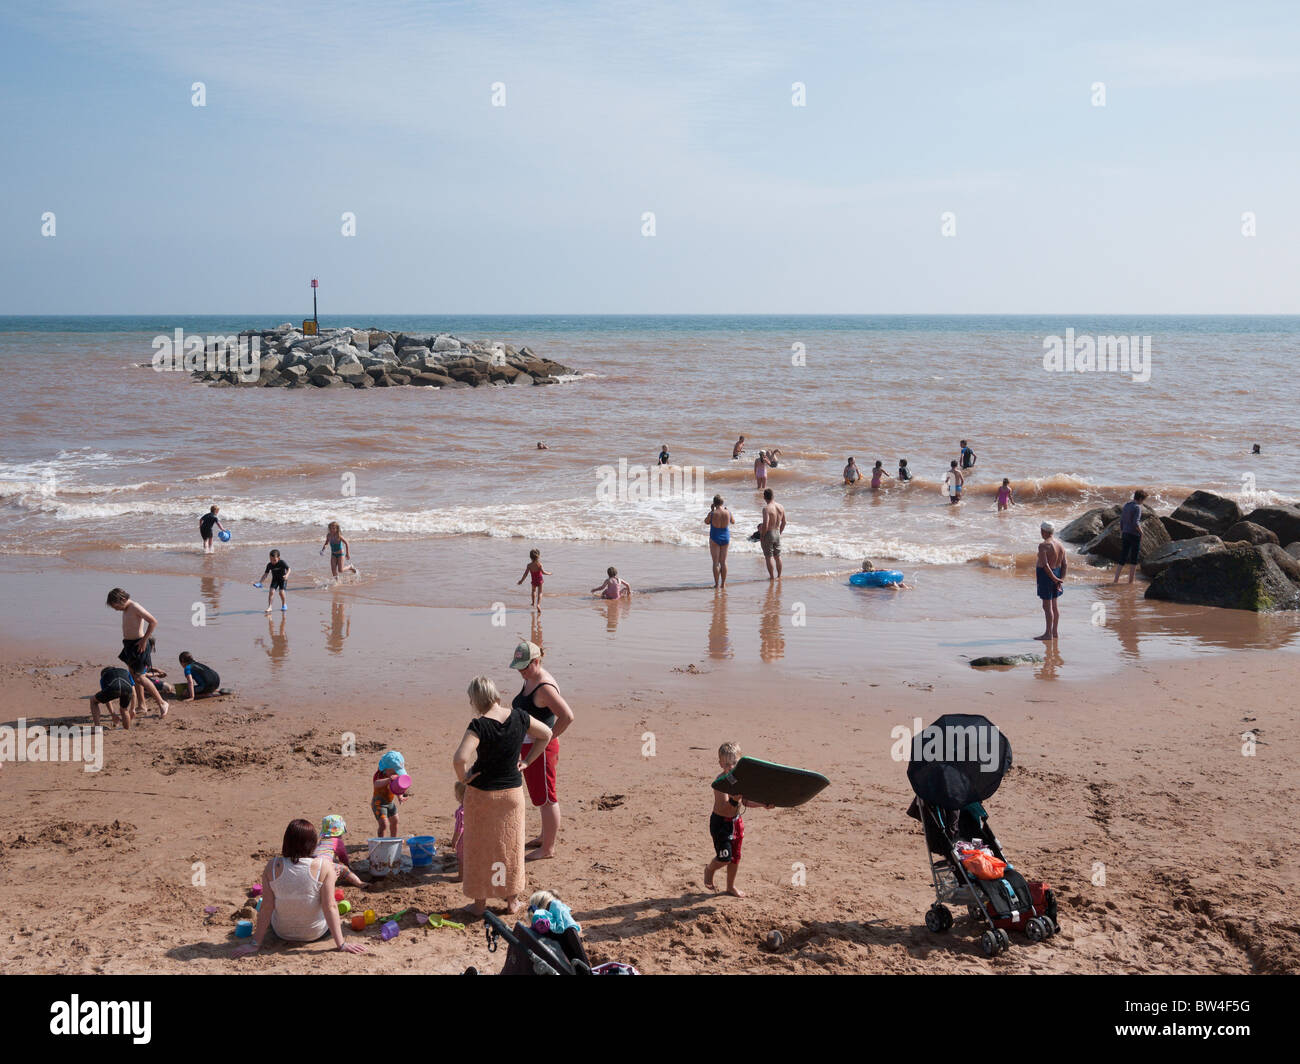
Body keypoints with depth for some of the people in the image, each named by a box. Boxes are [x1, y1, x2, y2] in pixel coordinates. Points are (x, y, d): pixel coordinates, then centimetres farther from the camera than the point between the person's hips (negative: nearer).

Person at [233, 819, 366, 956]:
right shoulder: (324, 865, -21)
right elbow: (330, 907, -21)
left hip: (282, 932, 1)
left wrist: (255, 944, -5)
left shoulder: (272, 866, -16)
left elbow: (267, 907, -13)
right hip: (315, 933, -1)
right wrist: (341, 944, -15)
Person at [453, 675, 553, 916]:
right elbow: (546, 734, 9)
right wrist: (527, 761, 11)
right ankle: (512, 900, 26)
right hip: (512, 791, 4)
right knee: (510, 846, 17)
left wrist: (464, 778, -14)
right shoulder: (519, 717, -7)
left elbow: (459, 758, -33)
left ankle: (479, 903, 20)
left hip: (482, 793, -4)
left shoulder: (479, 725, -21)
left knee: (480, 848, 11)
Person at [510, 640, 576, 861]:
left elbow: (567, 716, -32)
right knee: (542, 795, 23)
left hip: (541, 748, -10)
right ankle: (546, 836, 39)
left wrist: (548, 738, -23)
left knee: (546, 798, 1)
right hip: (529, 746, 10)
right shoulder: (529, 680, 6)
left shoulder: (544, 687, -24)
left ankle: (548, 849, 11)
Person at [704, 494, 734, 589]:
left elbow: (706, 522, 3)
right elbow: (733, 522, 11)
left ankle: (716, 584, 1)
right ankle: (723, 583, 15)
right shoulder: (728, 512, -9)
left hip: (715, 538, -3)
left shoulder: (712, 513, -17)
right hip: (725, 537, 3)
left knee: (716, 562, 2)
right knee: (723, 562, 12)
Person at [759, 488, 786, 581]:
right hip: (777, 533, 7)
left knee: (768, 557, 4)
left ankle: (772, 577, 7)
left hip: (768, 534, -7)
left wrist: (761, 537, -13)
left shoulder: (766, 508, -20)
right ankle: (779, 575, 25)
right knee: (777, 556, 16)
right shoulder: (780, 507, 1)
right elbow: (784, 522, 9)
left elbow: (765, 525, -24)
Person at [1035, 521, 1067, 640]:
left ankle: (1048, 633, -1)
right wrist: (1062, 579, 3)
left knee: (1047, 606, -4)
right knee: (1054, 605, 15)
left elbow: (1045, 565, -24)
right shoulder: (1060, 544, 7)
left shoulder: (1043, 545, -18)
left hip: (1046, 576, -8)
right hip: (1056, 574, 8)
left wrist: (1055, 579, -18)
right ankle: (1054, 632, 22)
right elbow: (1064, 564, 6)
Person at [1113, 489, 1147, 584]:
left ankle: (1115, 580, -2)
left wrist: (1121, 534, 20)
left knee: (1122, 559, 5)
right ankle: (1131, 581, 5)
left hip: (1125, 534, 7)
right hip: (1134, 535, -7)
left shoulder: (1126, 505, 11)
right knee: (1134, 560, 3)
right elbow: (1136, 523, -22)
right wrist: (1141, 532, -7)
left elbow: (1121, 521, 14)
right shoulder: (1137, 507, -12)